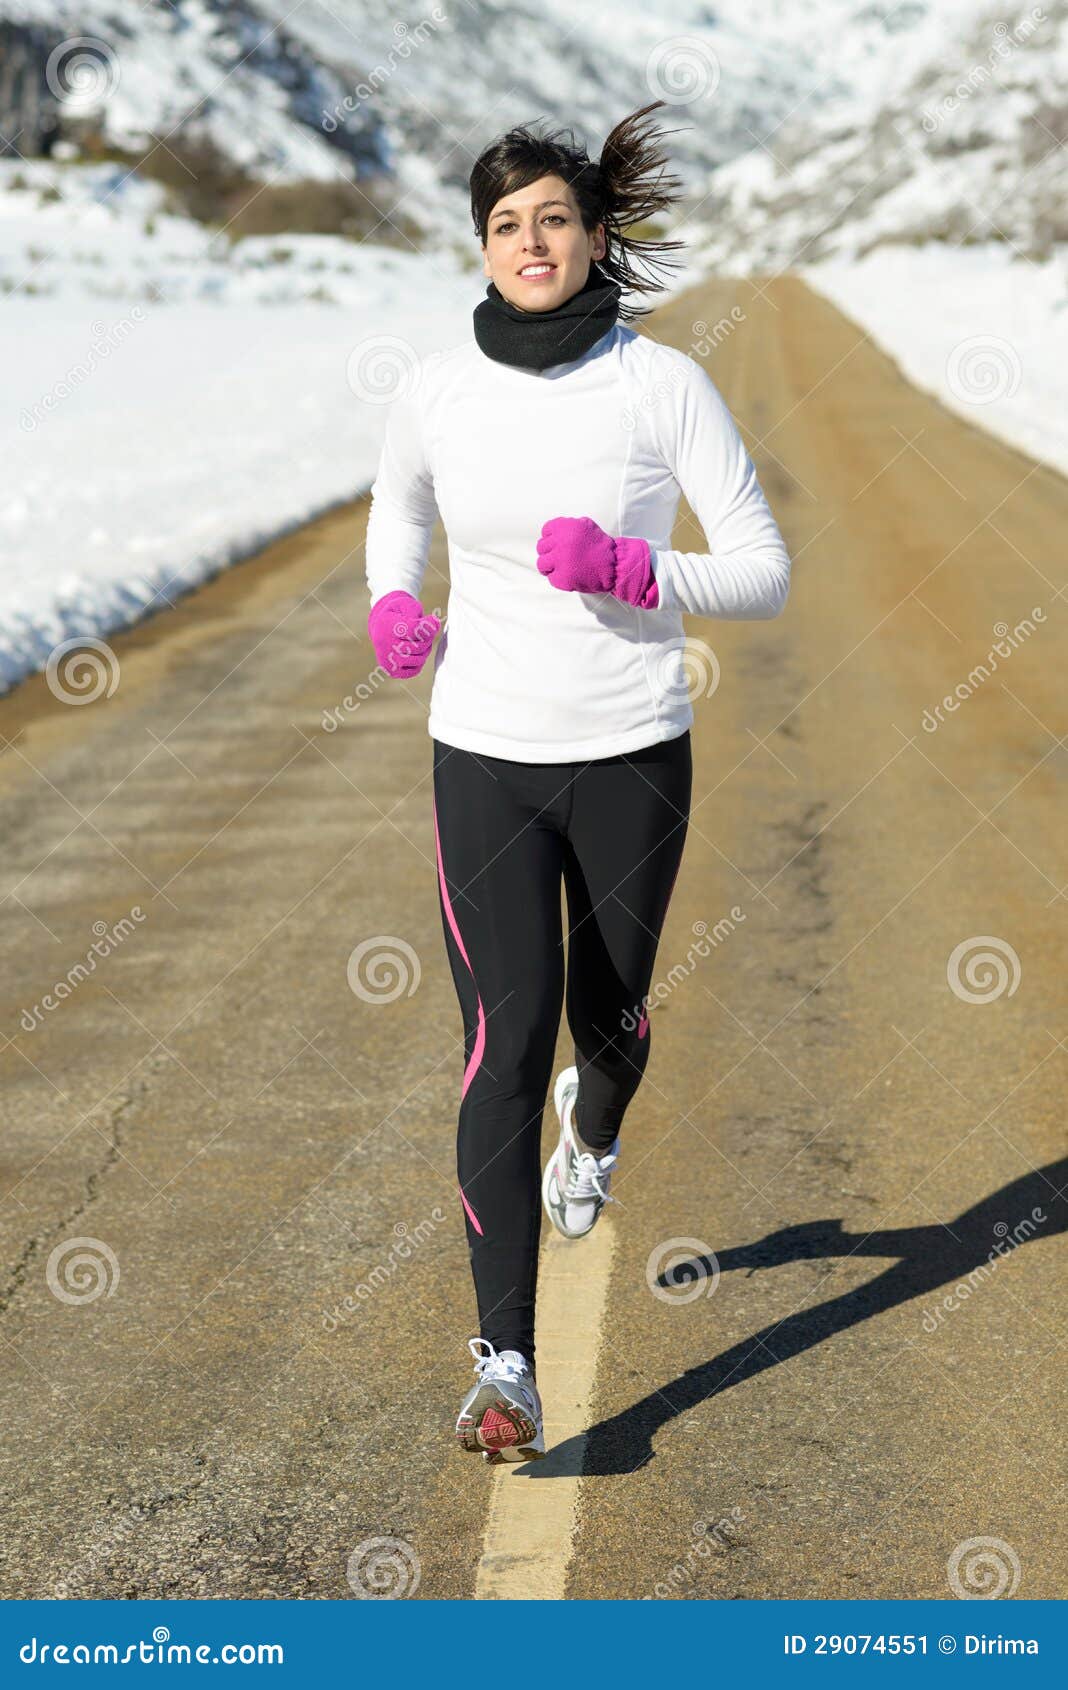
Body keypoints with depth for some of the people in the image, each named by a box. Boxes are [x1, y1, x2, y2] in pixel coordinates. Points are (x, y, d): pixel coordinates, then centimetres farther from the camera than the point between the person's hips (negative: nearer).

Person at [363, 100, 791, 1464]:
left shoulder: (664, 383, -9)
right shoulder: (438, 391, -2)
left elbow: (764, 572, -6)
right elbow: (398, 502, 21)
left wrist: (630, 568, -22)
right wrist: (393, 605, 1)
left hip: (632, 754, 0)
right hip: (484, 754, 1)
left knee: (609, 1018, 16)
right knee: (506, 1043, -9)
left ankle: (593, 1124, 56)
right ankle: (505, 1367, -5)